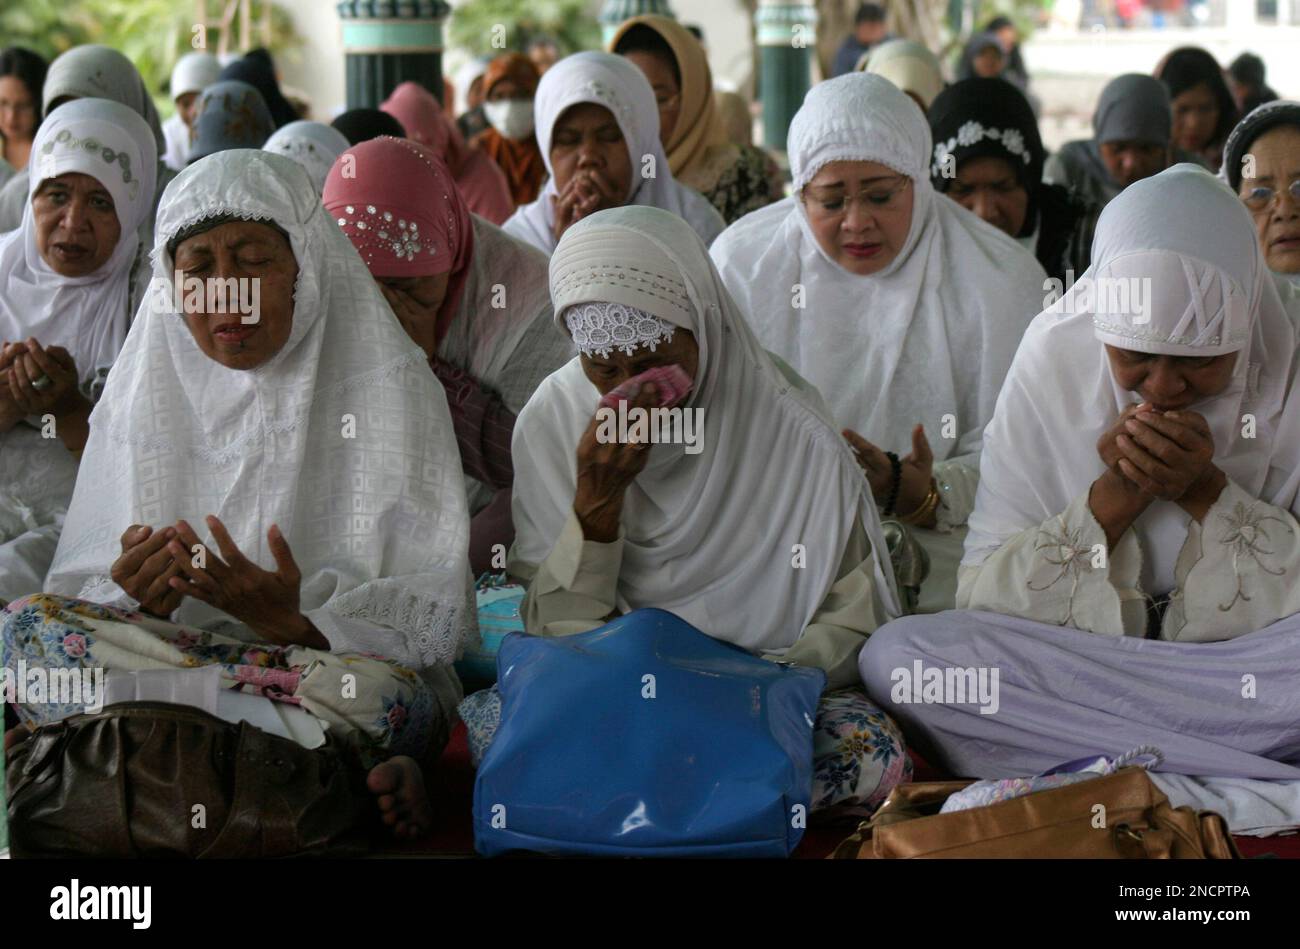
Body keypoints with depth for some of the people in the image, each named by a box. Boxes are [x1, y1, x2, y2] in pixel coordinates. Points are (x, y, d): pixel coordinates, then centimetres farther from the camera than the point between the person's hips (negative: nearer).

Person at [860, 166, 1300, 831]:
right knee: (895, 656, -26)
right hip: (1078, 670, 3)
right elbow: (983, 600, -5)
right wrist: (1113, 496, -17)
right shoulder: (1054, 363, -2)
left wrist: (1204, 490, -17)